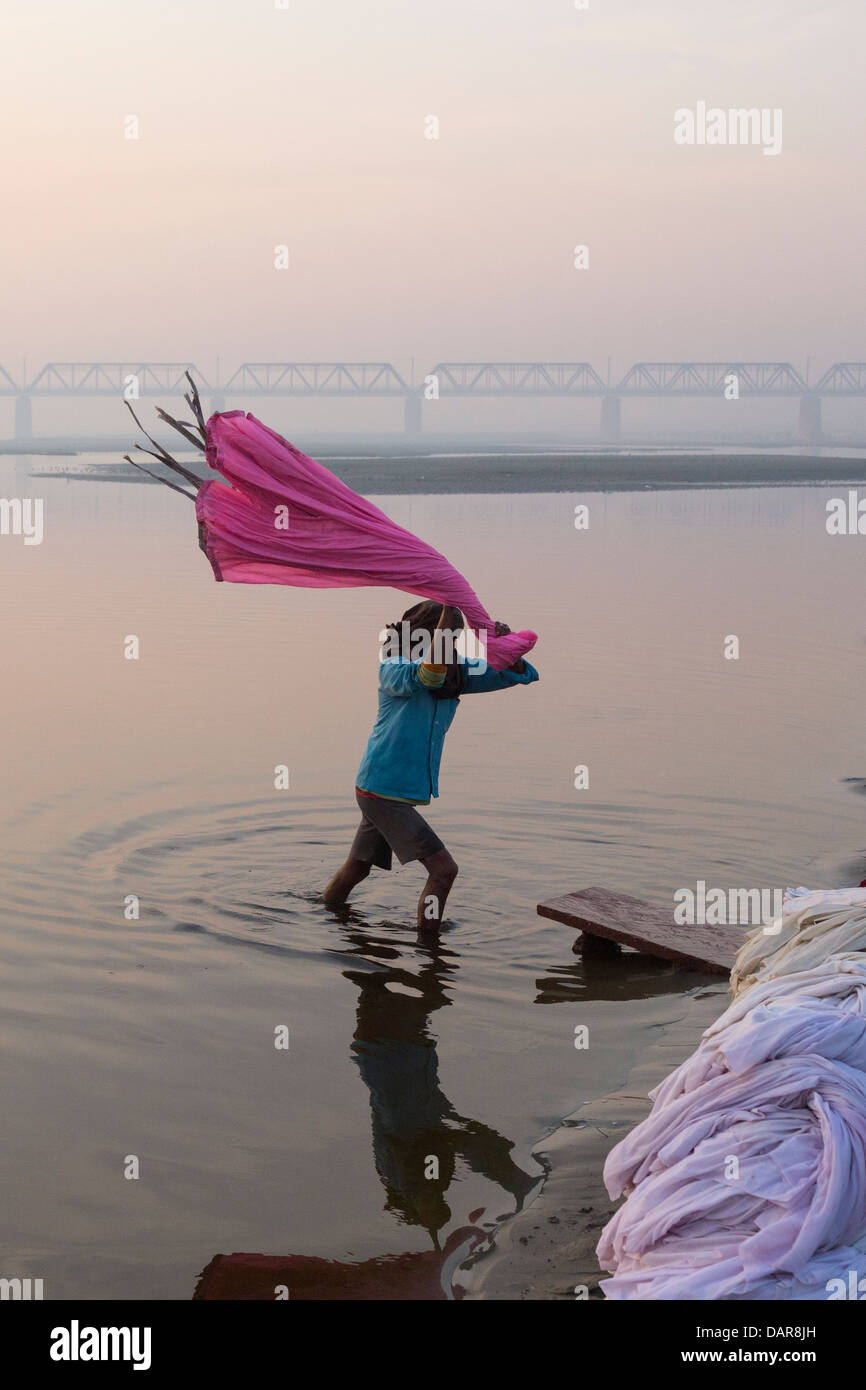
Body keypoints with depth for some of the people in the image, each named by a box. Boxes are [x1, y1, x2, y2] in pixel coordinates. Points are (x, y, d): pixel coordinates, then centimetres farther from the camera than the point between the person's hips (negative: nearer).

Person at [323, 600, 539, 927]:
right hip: (383, 791, -8)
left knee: (357, 868, 24)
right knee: (443, 869, -13)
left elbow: (520, 675, 0)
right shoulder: (392, 669, -15)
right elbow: (427, 675, -39)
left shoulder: (456, 672, 4)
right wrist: (449, 611, -45)